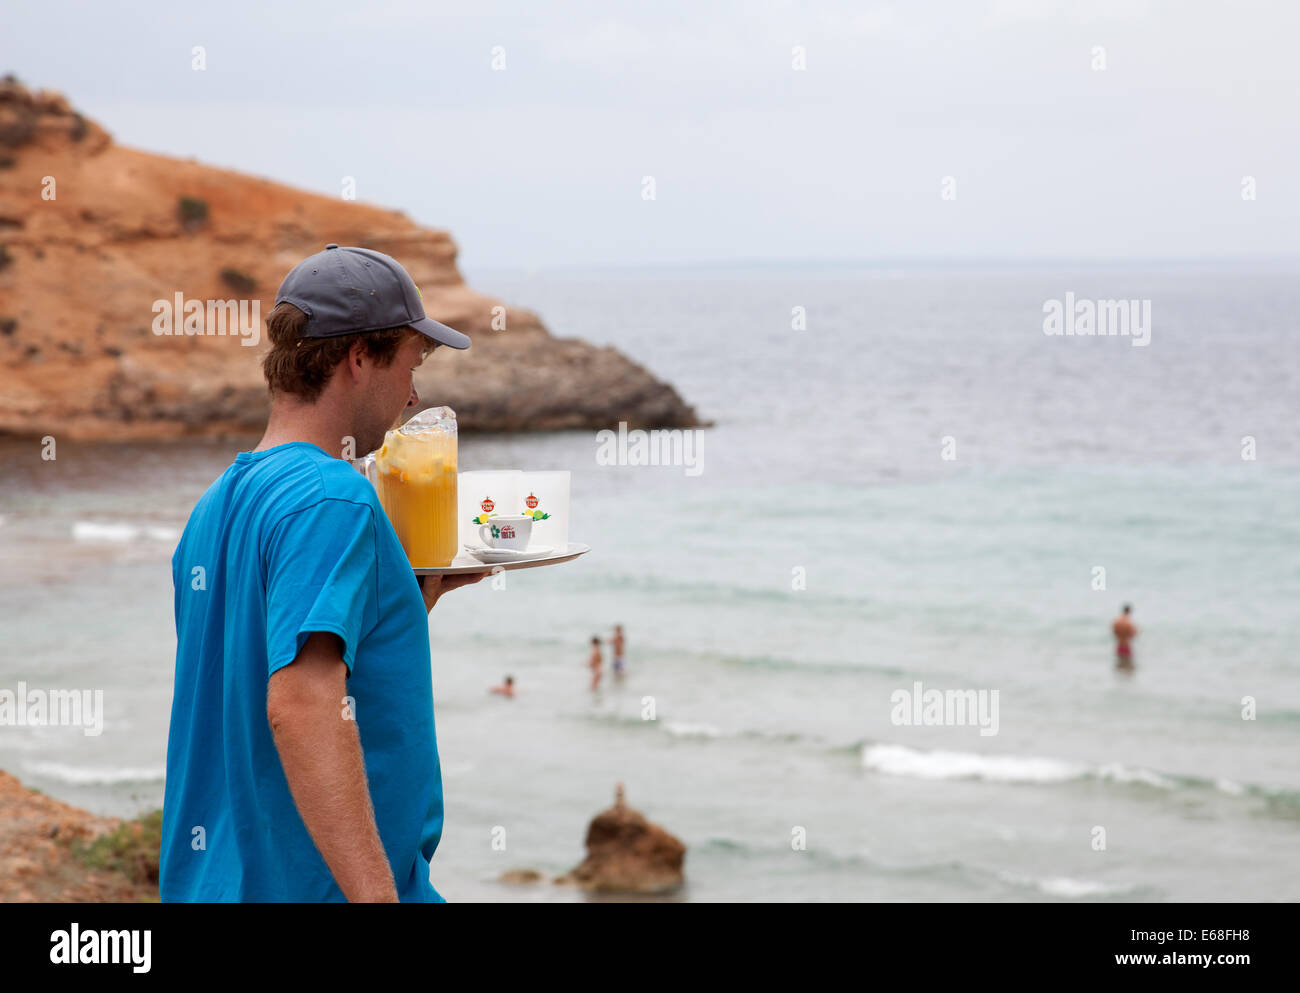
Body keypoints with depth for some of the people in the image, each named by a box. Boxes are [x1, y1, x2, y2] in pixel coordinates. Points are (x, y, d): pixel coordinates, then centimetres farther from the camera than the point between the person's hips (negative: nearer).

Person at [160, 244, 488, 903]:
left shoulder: (217, 504, 13)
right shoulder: (332, 497, -15)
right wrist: (377, 897, -34)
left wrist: (420, 592, 20)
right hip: (318, 885, -9)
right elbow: (300, 705, -28)